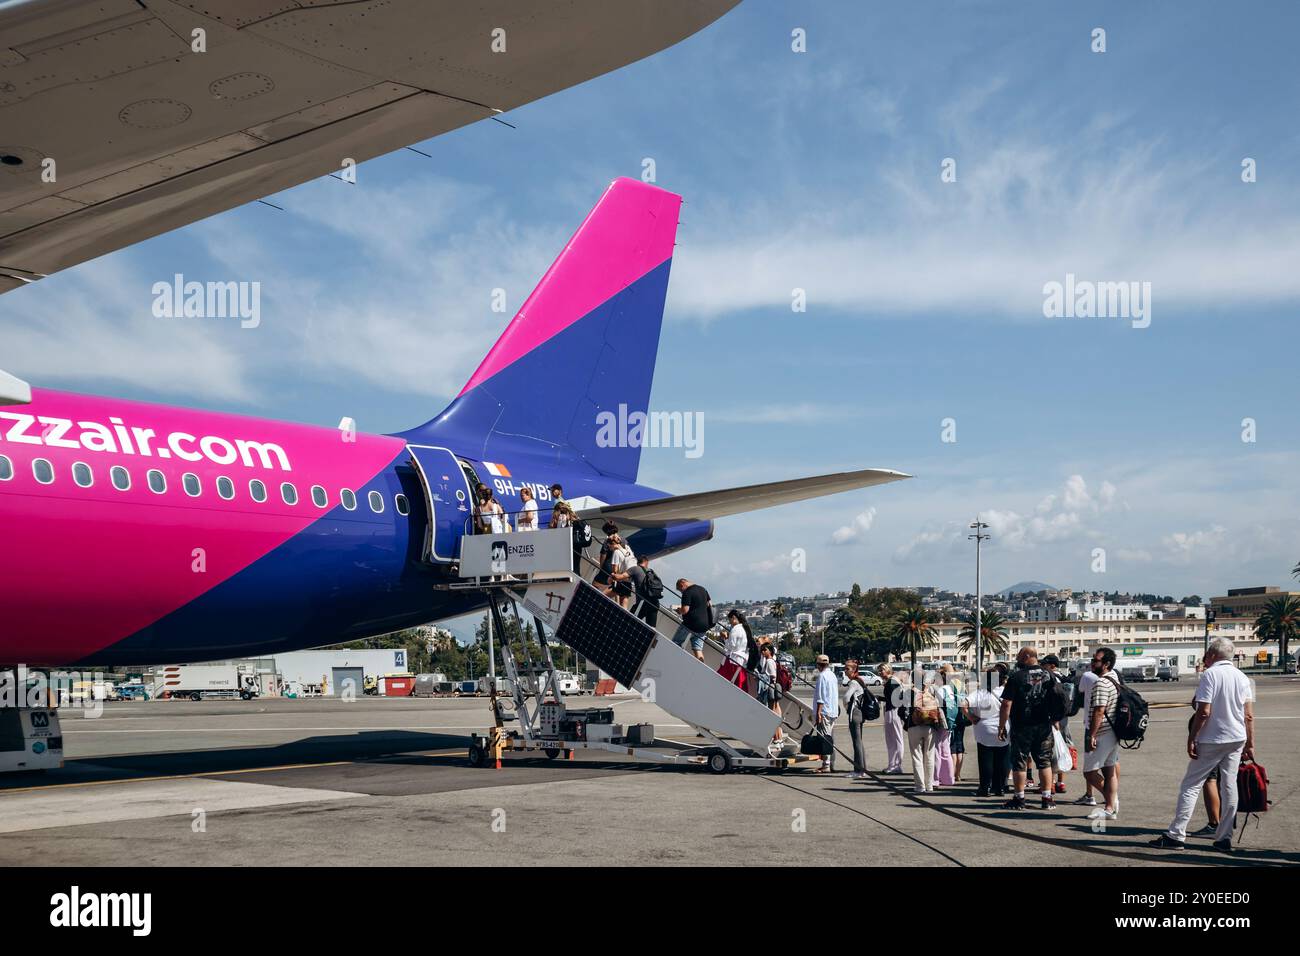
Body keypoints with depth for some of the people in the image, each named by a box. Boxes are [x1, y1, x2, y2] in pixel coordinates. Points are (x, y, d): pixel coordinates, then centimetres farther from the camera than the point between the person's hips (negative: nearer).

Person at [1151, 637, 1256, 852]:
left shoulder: (1210, 674, -11)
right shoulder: (1242, 677, 8)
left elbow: (1204, 712, -17)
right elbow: (1249, 716, 6)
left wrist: (1191, 739, -12)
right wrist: (1250, 745, 11)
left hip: (1211, 740, -6)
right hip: (1237, 739, 6)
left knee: (1190, 786, -1)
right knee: (1229, 786, 10)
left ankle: (1176, 835, -4)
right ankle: (1224, 838, 10)